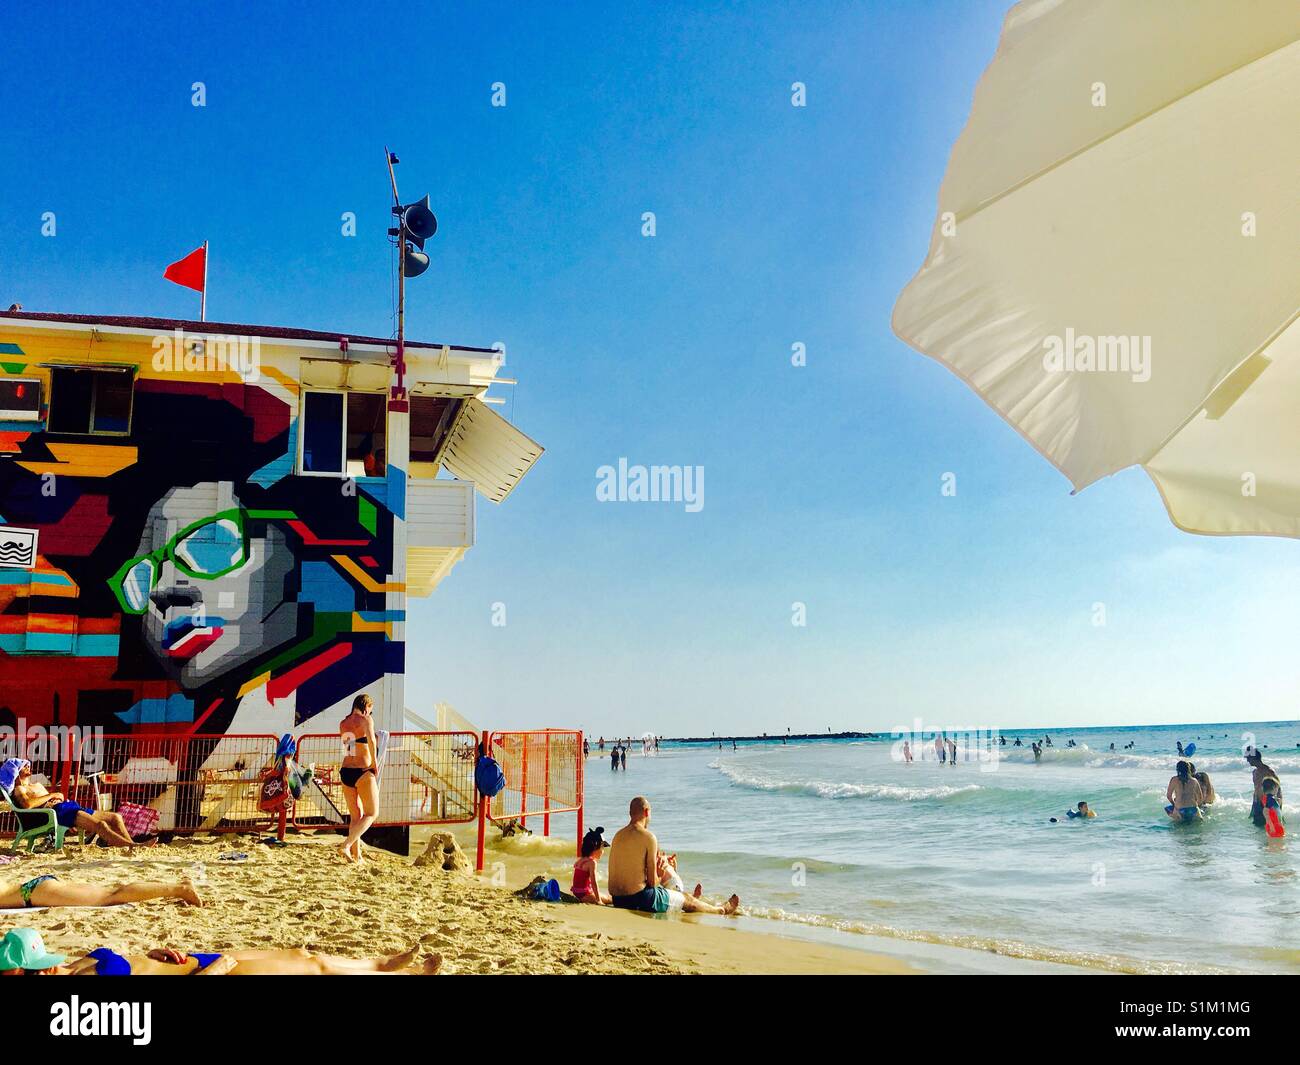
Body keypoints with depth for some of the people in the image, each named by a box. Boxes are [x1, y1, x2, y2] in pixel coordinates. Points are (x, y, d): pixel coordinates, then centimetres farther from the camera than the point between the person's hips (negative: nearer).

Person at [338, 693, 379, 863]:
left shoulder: (342, 724, 12)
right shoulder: (366, 719, -7)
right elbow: (370, 739, -25)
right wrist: (374, 764, -14)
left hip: (345, 772, 6)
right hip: (363, 772, -6)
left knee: (356, 816, 15)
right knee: (372, 814, 6)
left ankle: (357, 855, 11)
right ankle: (346, 845, -10)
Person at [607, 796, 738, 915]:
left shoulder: (618, 835, 7)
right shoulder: (649, 837, -15)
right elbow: (652, 881, -15)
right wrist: (658, 879, 8)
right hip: (640, 899, -7)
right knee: (686, 899, 18)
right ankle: (722, 910, 41)